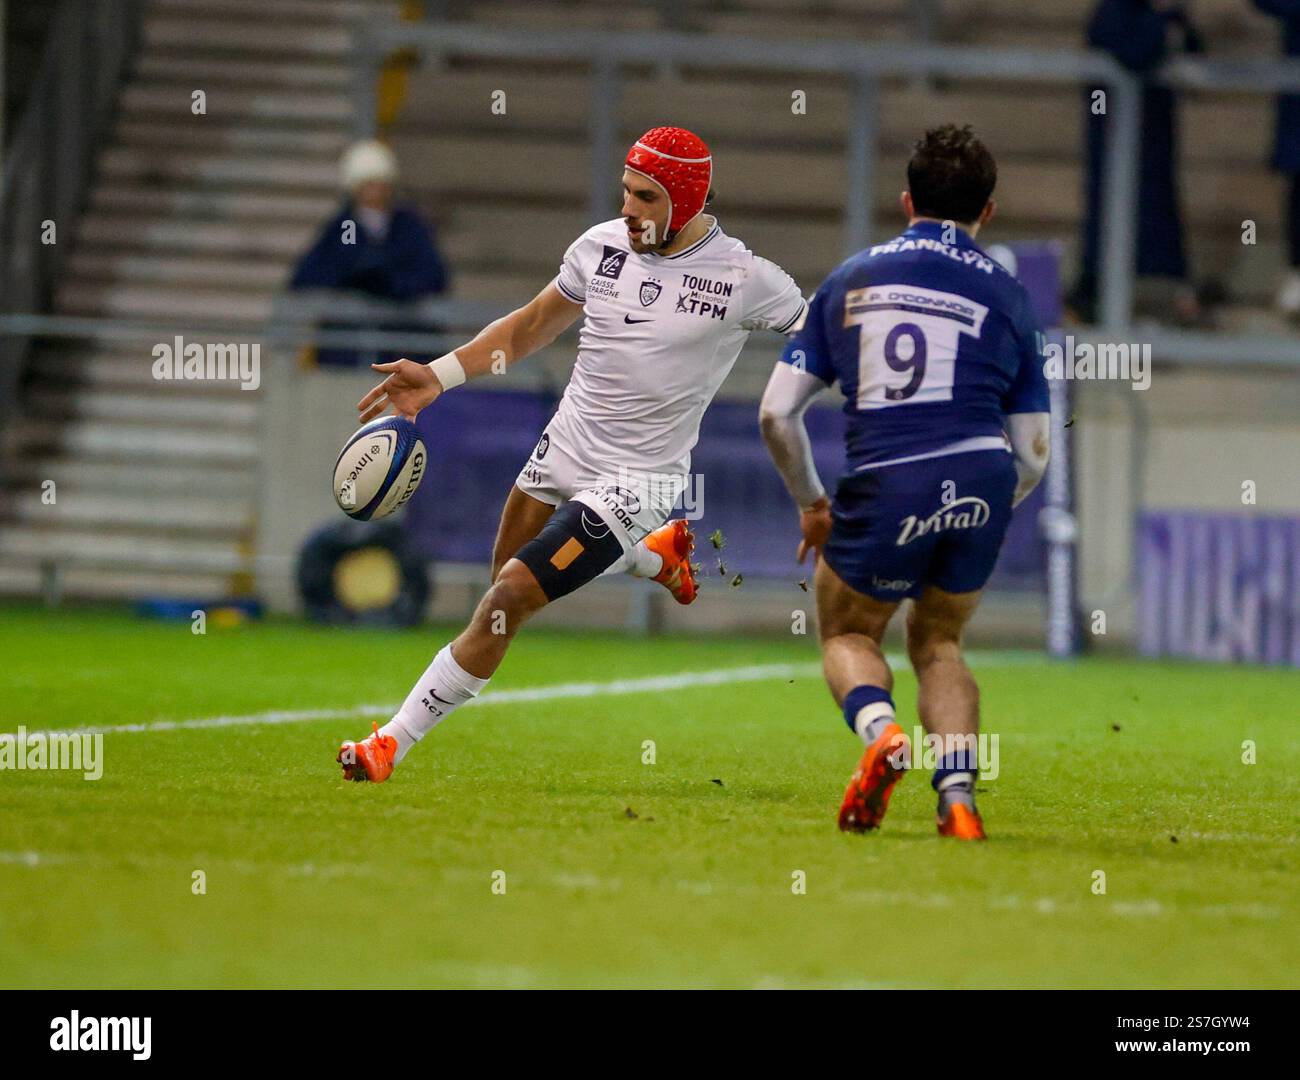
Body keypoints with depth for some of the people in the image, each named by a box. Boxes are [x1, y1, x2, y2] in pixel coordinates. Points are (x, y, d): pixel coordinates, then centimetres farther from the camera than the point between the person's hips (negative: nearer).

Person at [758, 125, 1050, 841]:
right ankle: (958, 798, 2)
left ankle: (880, 732, -12)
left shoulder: (849, 279, 15)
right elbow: (1032, 455, 13)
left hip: (885, 487, -1)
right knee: (938, 642, 22)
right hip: (981, 477, 1)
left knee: (847, 635, 21)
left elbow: (776, 413, 12)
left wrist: (811, 505, 26)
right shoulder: (1005, 294, 14)